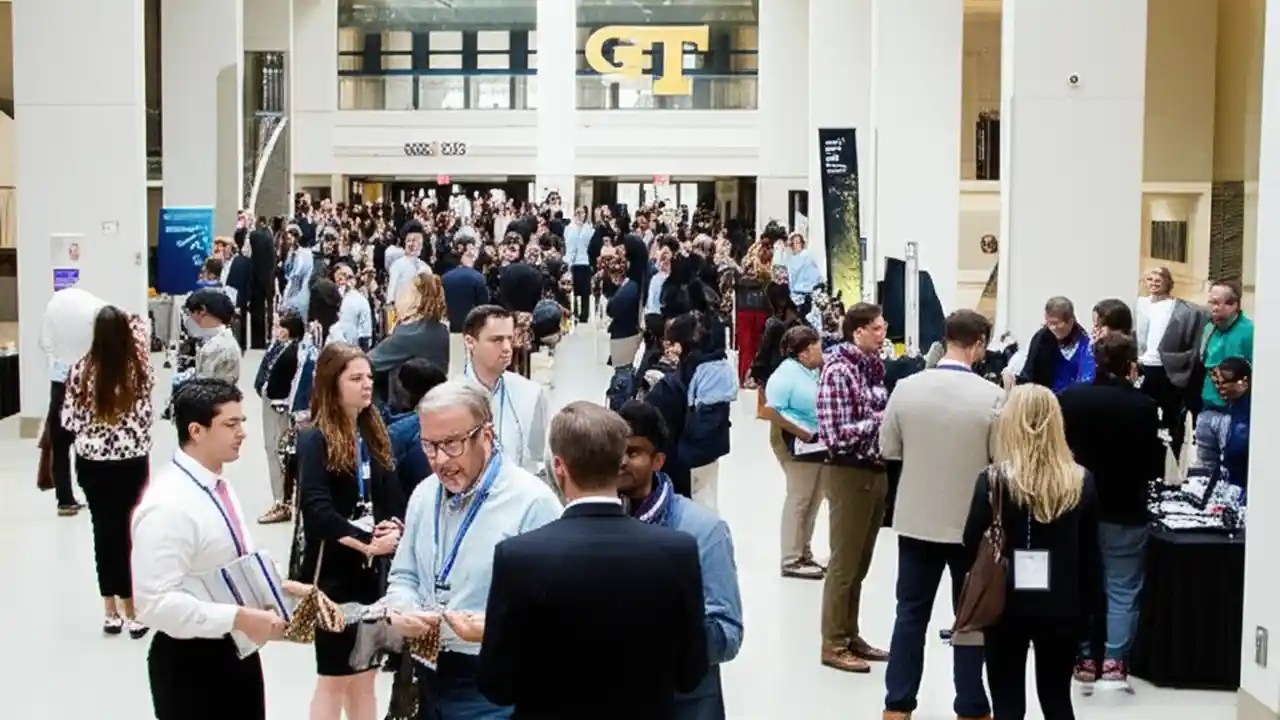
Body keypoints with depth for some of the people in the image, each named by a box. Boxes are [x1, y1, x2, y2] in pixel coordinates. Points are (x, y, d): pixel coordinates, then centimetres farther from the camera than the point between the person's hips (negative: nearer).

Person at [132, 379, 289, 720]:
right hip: (191, 663, -9)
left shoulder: (220, 486, 7)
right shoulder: (168, 505, -24)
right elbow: (156, 602, -29)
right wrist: (238, 618, -30)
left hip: (236, 652, 9)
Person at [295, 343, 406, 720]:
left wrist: (393, 528, -15)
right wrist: (367, 542, -23)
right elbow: (316, 510, -21)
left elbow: (391, 495, 6)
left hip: (368, 570, 6)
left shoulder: (374, 434, 8)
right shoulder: (315, 439, -12)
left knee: (364, 675, 14)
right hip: (332, 571, -6)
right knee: (335, 676, 4)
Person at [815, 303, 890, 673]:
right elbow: (837, 434, -20)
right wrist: (881, 420, -19)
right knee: (844, 564, 1)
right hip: (850, 474, -8)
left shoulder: (873, 366, 8)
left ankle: (851, 636, 26)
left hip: (876, 472, 8)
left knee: (860, 564, 16)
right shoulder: (838, 371, -15)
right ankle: (834, 645, 11)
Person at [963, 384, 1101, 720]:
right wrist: (1087, 606, 11)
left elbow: (972, 545, -7)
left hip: (1005, 605, -2)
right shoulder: (1081, 482, -5)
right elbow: (1089, 554, 1)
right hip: (1061, 607, 2)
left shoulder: (993, 480, -12)